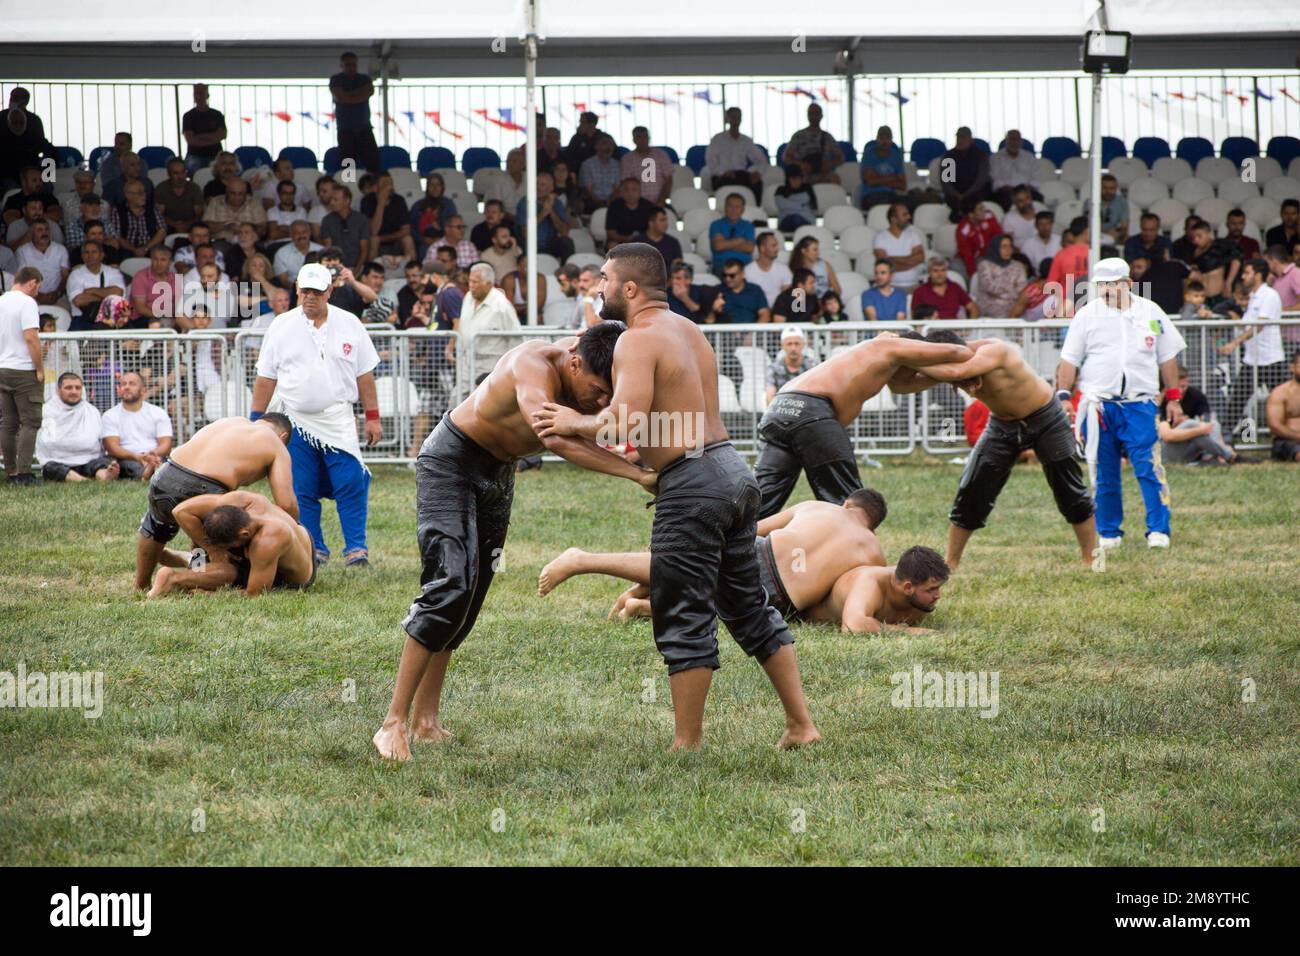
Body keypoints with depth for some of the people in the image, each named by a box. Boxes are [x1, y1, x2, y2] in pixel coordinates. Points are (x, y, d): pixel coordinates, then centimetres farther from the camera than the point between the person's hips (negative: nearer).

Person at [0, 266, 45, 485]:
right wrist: (40, 369, -13)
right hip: (24, 371, -7)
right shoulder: (27, 303, -12)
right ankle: (24, 472, -11)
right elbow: (31, 338, -20)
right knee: (30, 422, -3)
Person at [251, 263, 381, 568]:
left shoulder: (349, 324, 5)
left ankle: (355, 547, -5)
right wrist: (256, 420, 3)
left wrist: (372, 417, 4)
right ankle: (314, 549, 11)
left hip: (338, 420, -1)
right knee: (302, 491, 2)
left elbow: (364, 374, 8)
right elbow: (266, 378, 7)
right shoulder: (281, 326, 4)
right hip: (296, 422, 1)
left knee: (351, 484, -11)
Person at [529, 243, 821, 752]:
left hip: (692, 484, -9)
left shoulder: (637, 341, -12)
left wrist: (575, 423, -10)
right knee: (749, 607, 17)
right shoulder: (687, 329, 17)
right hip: (733, 471, 9)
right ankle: (801, 725, 16)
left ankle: (687, 744, 4)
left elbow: (624, 420, -26)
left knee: (685, 620, -1)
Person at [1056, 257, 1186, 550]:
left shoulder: (1150, 312, 7)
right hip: (1098, 403, 0)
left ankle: (1158, 530, -7)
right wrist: (1063, 395, -5)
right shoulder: (1087, 315, 4)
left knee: (1149, 468, -11)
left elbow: (1167, 357, 13)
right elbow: (1069, 360, 5)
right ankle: (1108, 533, 15)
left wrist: (1173, 397, 10)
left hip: (1139, 404, 0)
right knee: (1104, 474, 4)